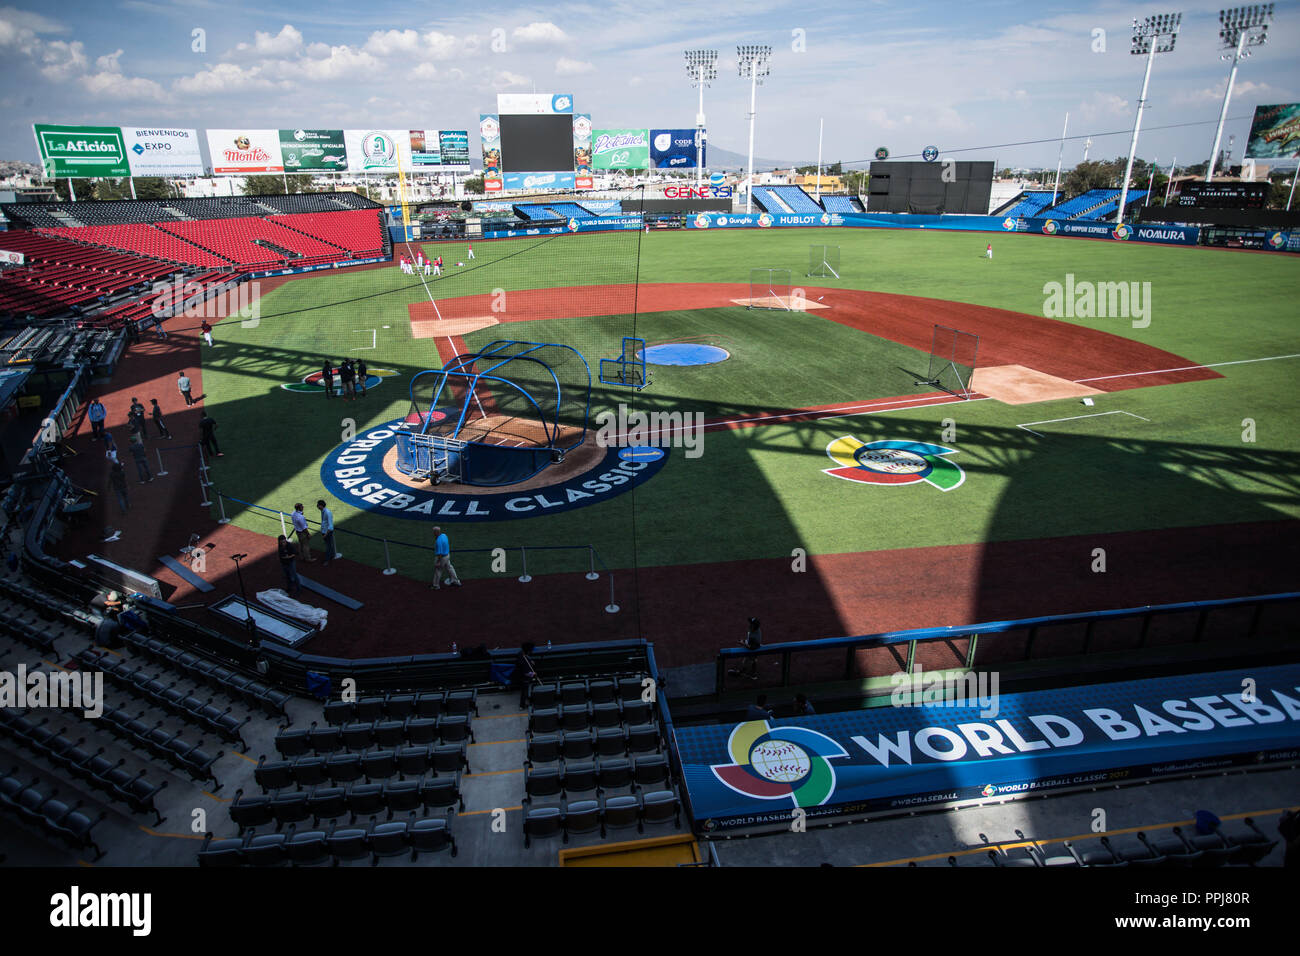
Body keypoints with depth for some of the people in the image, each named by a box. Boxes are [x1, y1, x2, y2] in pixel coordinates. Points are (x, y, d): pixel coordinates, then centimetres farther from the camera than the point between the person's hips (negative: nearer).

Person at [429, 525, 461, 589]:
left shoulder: (438, 541, -31)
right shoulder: (444, 535, -4)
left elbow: (440, 552, -29)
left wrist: (439, 562, -23)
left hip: (441, 557, -8)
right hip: (447, 555, 9)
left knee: (437, 571, 10)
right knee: (449, 568, 22)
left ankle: (436, 586, 25)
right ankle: (456, 581, 32)